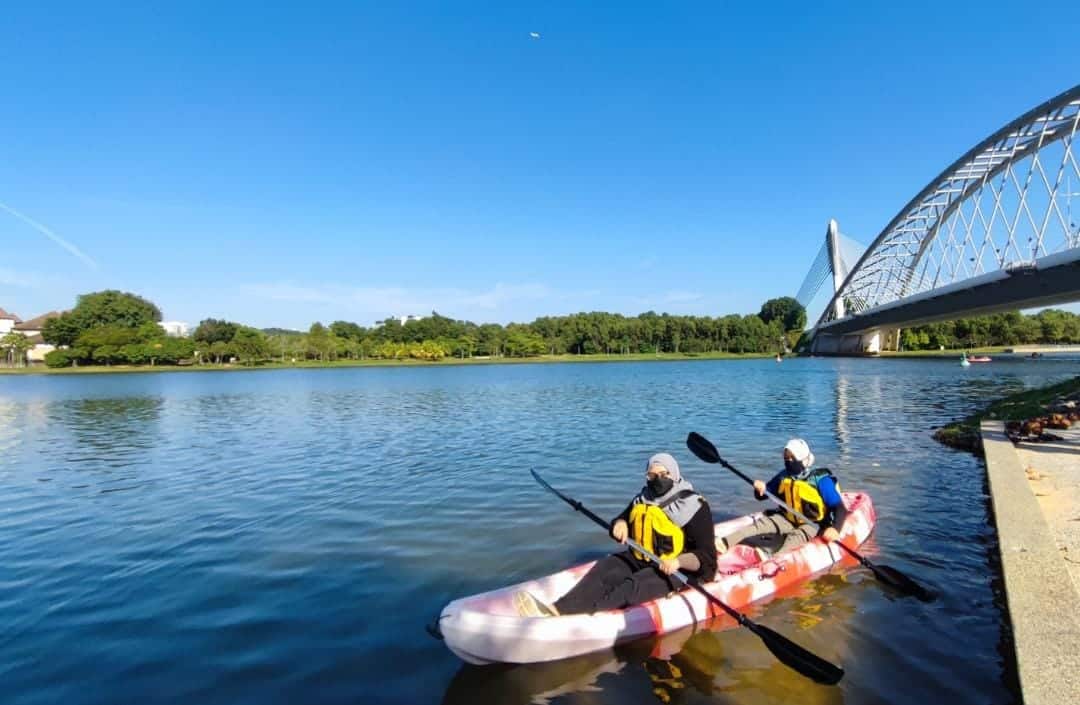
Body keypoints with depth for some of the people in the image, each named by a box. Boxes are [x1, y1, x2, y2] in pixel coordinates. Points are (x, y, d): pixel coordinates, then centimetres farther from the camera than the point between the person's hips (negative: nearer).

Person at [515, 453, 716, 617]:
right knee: (605, 567, -22)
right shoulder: (643, 500, 8)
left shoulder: (694, 507, -11)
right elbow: (623, 520, 18)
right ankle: (557, 608, -44)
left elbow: (706, 558, -14)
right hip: (640, 560, 7)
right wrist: (620, 524, -7)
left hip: (677, 570, -6)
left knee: (633, 587, -32)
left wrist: (677, 561, -33)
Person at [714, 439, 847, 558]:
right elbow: (761, 496, 8)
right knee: (762, 522, -19)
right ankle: (725, 542, -38)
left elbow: (840, 508, -18)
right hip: (788, 520, 5)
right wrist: (760, 488, -17)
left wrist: (835, 529, -36)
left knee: (797, 536, -35)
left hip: (813, 524, -5)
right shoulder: (784, 476, 0)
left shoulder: (820, 480, -14)